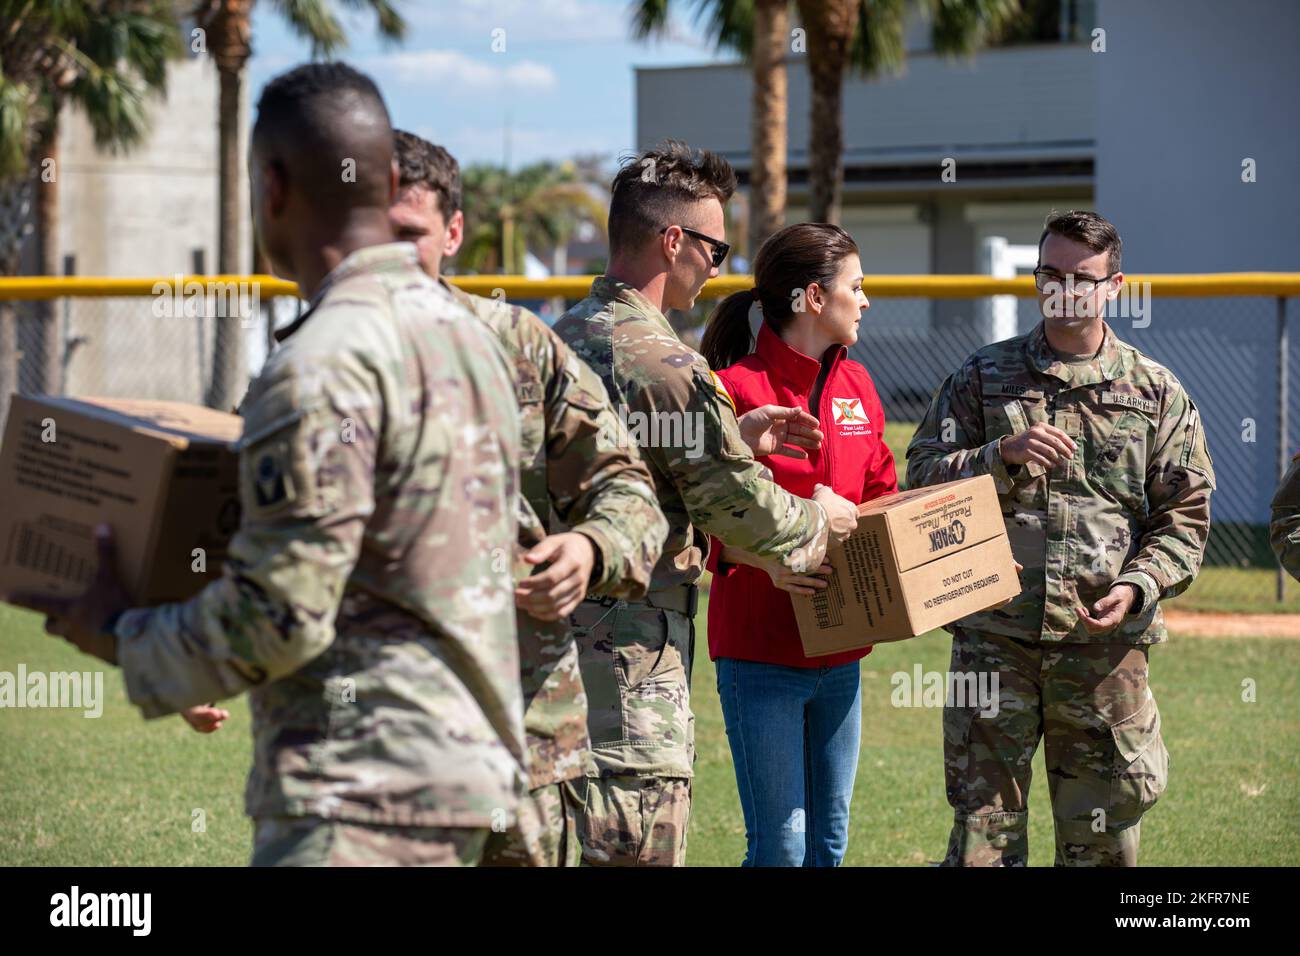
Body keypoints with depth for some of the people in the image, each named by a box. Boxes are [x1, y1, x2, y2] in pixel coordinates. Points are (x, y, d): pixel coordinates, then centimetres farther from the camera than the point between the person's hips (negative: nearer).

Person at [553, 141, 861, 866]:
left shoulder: (563, 339, 11)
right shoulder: (668, 366, -17)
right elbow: (748, 513, -10)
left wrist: (734, 436, 23)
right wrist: (818, 519, 10)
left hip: (555, 631, 9)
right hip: (634, 656, -9)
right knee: (640, 850, -3)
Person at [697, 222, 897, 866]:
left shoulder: (855, 387, 10)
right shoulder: (737, 391, -11)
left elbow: (880, 495, 19)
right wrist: (769, 560, -27)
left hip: (840, 652, 7)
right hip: (761, 649, -7)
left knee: (828, 838, 11)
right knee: (780, 844, -6)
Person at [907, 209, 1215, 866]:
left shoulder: (1155, 390, 10)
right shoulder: (983, 376, 10)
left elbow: (1184, 514, 7)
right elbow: (923, 477, 4)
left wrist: (1139, 585, -9)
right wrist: (1003, 455, -13)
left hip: (1106, 641, 0)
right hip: (995, 638, 0)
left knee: (1104, 838, 4)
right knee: (983, 825, -2)